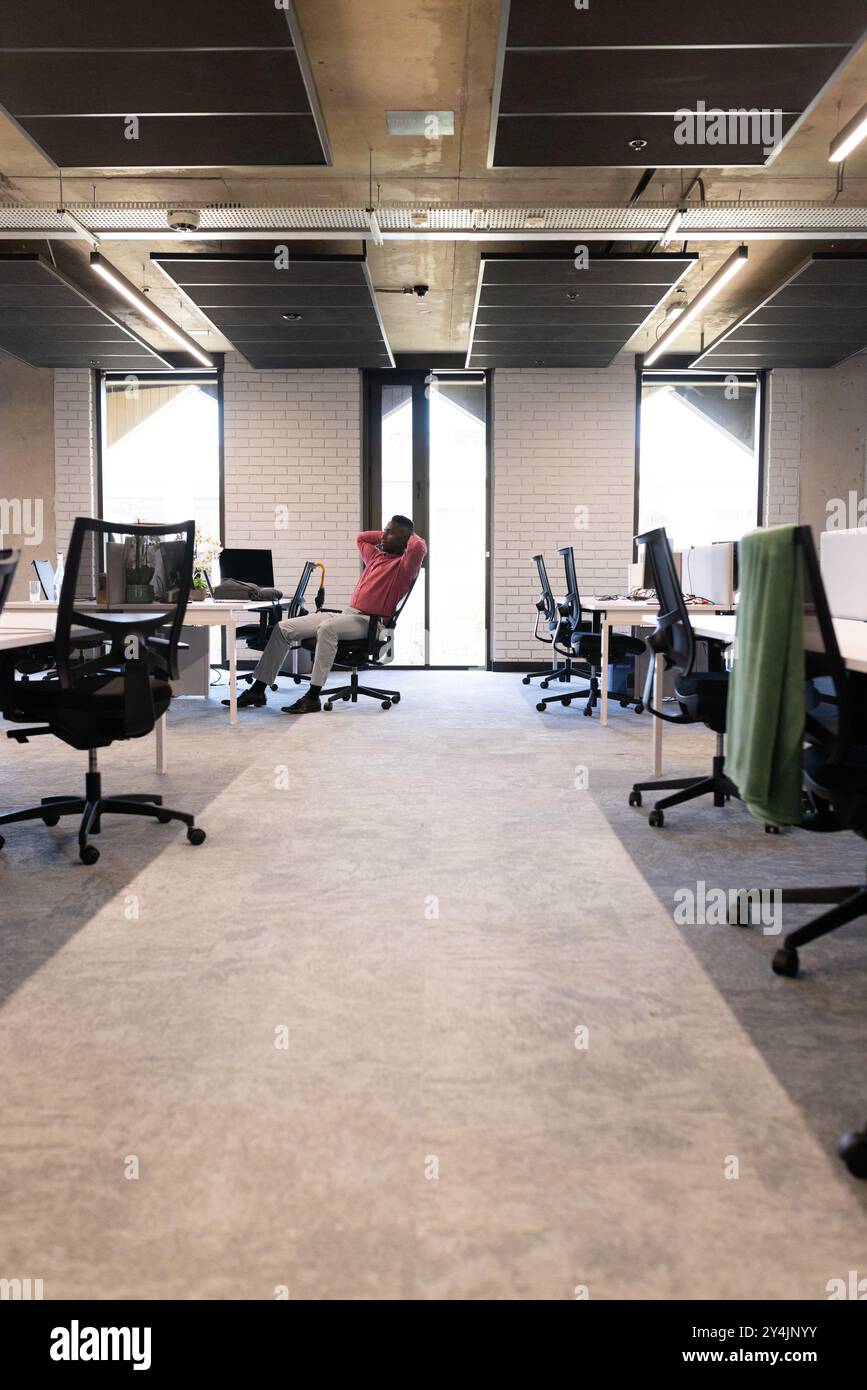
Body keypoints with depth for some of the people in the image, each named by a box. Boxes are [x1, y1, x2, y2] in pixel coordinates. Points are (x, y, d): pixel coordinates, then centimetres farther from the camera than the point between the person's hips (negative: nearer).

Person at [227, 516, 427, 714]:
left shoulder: (402, 565, -1)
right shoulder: (376, 557, 24)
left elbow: (419, 547, -22)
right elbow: (361, 537, 43)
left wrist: (410, 535, 0)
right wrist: (387, 534, 32)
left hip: (368, 622, -9)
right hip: (346, 614, 9)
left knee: (327, 628, -41)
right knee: (283, 628, -1)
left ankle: (313, 697, -37)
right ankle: (258, 689, 1)